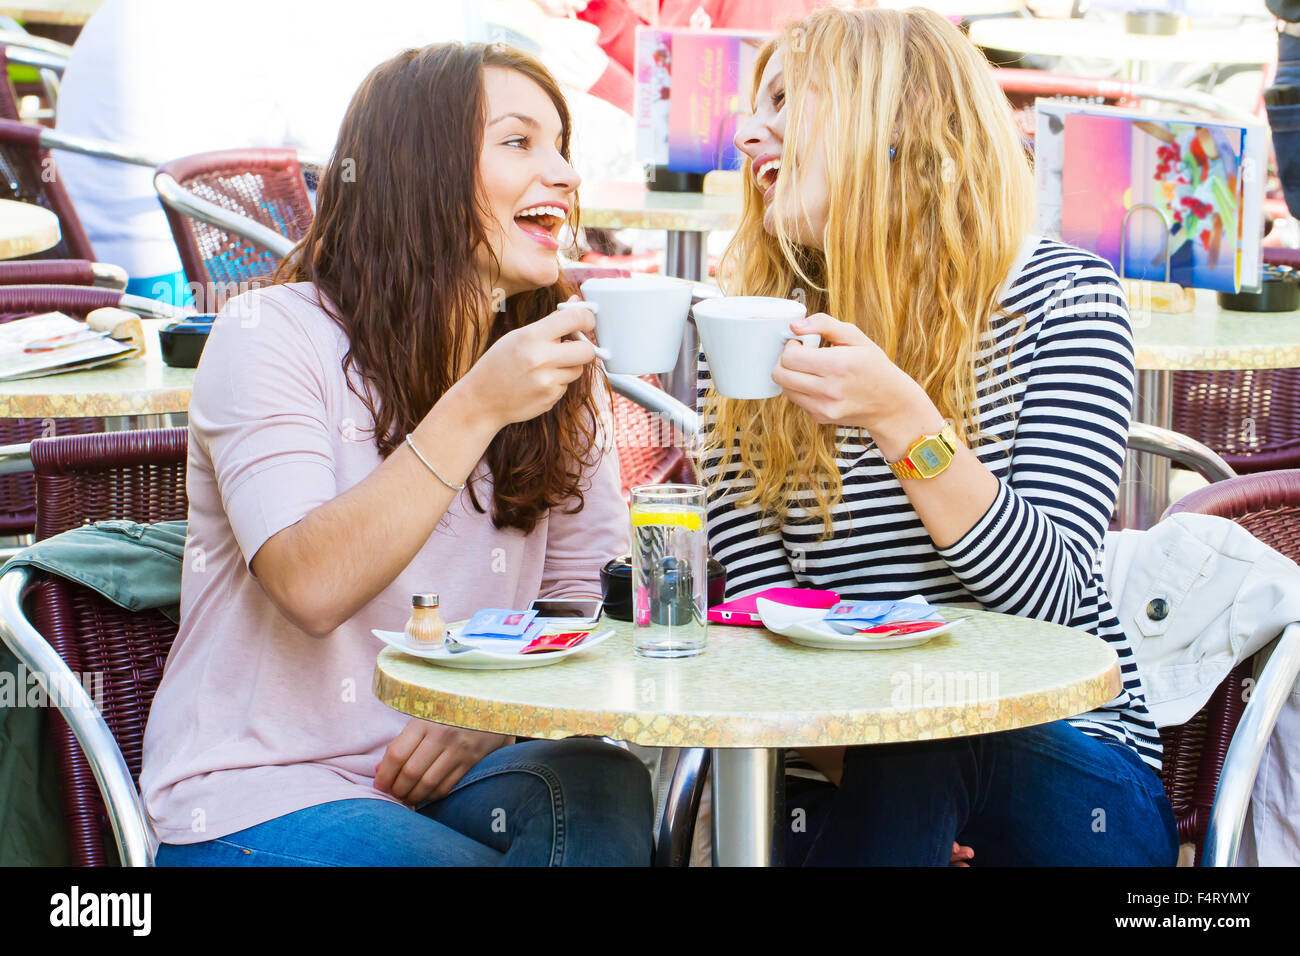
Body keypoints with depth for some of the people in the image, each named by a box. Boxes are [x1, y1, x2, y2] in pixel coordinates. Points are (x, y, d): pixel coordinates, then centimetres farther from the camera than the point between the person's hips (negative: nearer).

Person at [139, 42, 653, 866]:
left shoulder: (555, 365, 10)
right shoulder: (271, 334, -7)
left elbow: (593, 596, 7)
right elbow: (312, 589, -21)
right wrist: (474, 409, -29)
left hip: (443, 769, 5)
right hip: (256, 792, -4)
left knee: (602, 789, -27)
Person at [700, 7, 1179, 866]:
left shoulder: (1064, 295, -3)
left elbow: (1048, 594, -12)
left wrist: (900, 418, -26)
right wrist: (845, 741, -20)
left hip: (1062, 766, -2)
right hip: (854, 770, 2)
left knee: (922, 744, -32)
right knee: (903, 739, -31)